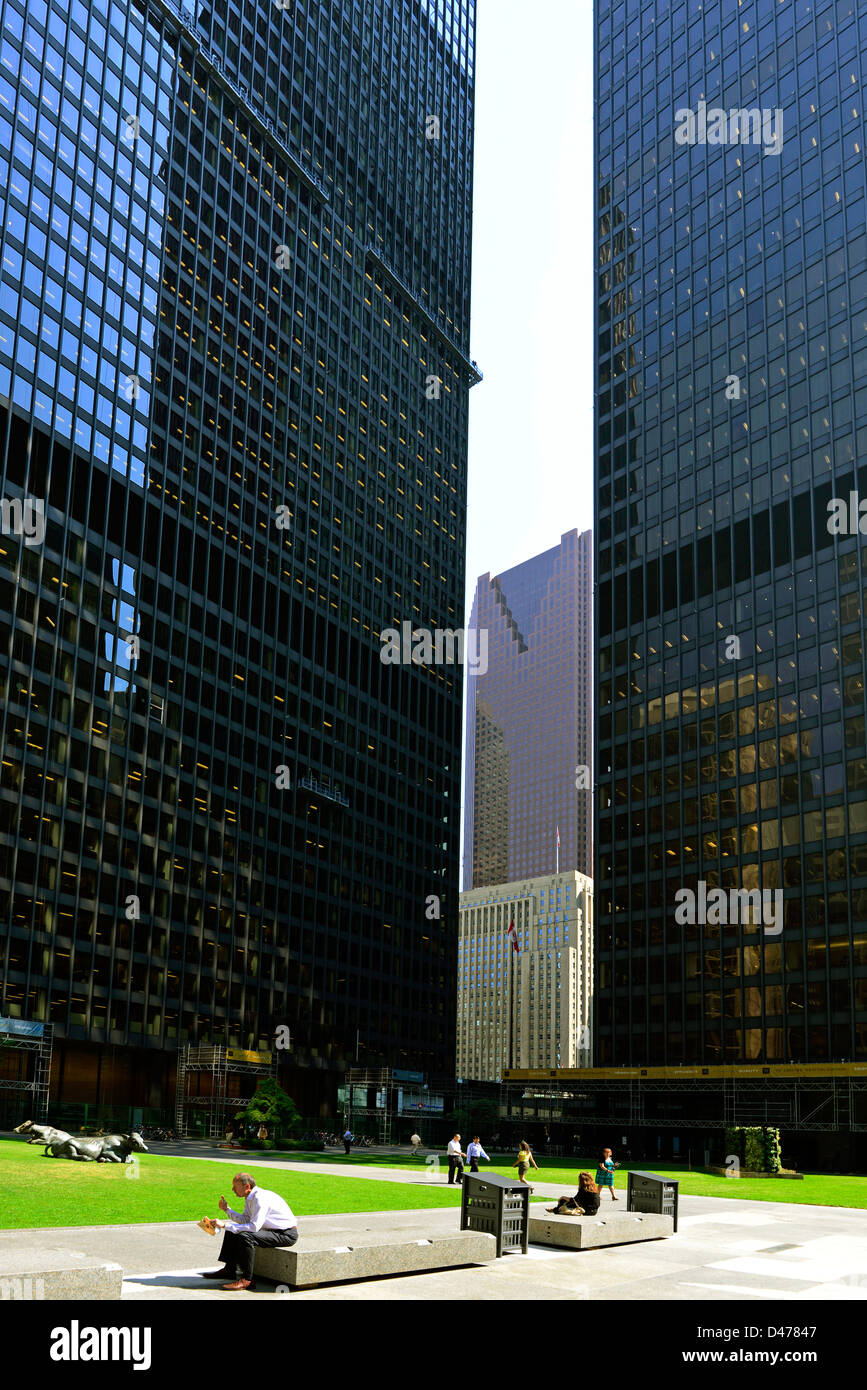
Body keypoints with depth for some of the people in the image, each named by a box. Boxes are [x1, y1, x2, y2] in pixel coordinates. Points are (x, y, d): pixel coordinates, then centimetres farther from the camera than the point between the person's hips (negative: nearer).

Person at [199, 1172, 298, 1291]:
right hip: (272, 1230, 11)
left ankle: (246, 1280, -23)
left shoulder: (260, 1198, -25)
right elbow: (245, 1220, 13)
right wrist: (227, 1210, 1)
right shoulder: (249, 1198, 6)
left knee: (246, 1236, -30)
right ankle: (229, 1270, 13)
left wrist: (225, 1225, -29)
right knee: (231, 1232, 11)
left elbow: (254, 1226, -32)